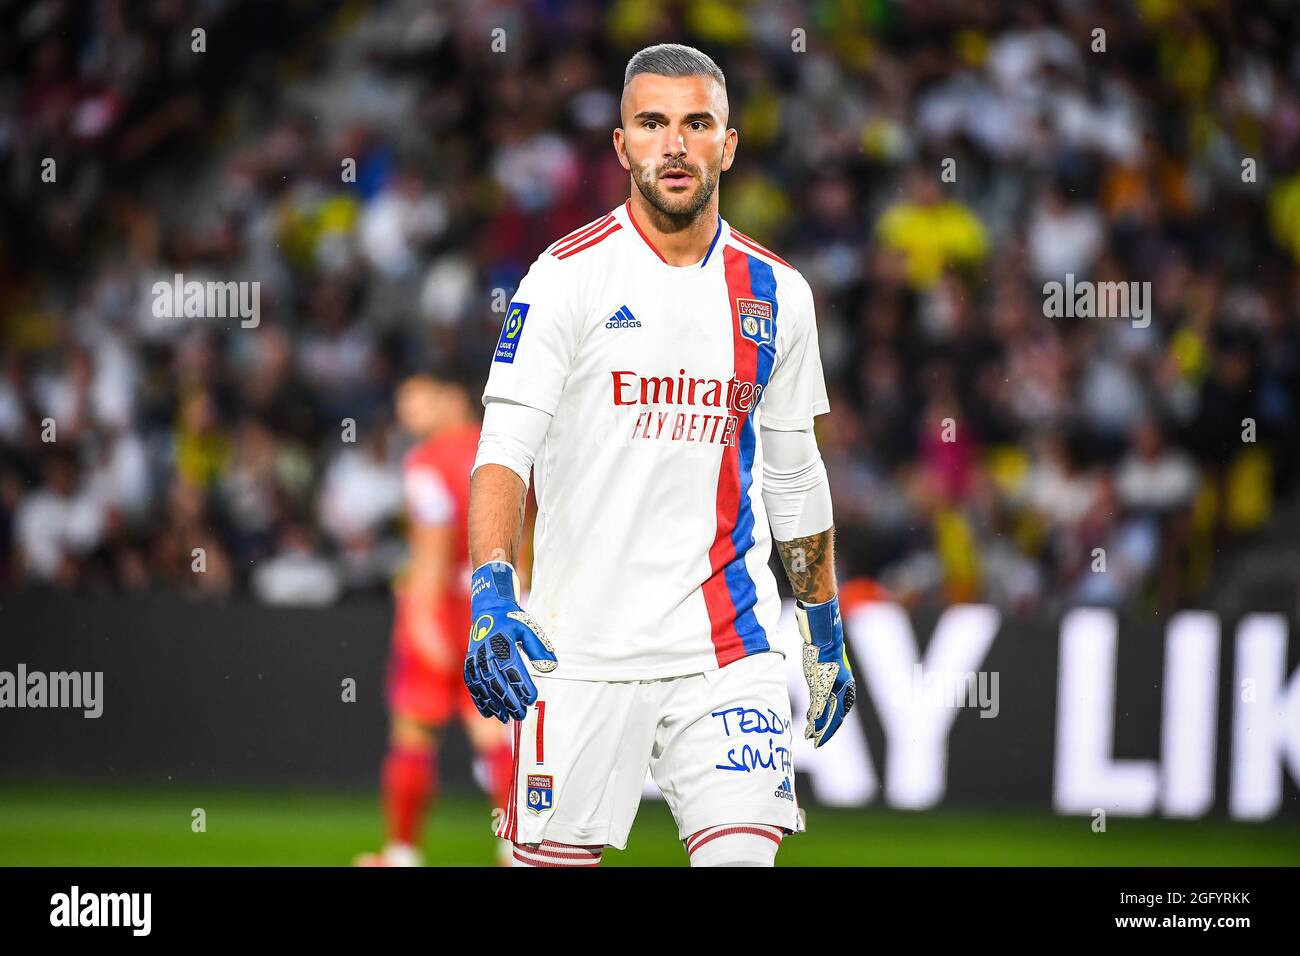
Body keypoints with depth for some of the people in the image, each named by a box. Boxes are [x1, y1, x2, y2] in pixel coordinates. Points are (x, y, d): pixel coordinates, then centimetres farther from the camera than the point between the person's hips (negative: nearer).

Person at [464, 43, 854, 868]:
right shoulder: (570, 276, -4)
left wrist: (826, 630, 22)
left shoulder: (777, 296, 9)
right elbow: (504, 449, -11)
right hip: (580, 645, -2)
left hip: (729, 644, 2)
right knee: (555, 858, 0)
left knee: (743, 852, -12)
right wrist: (492, 596, -26)